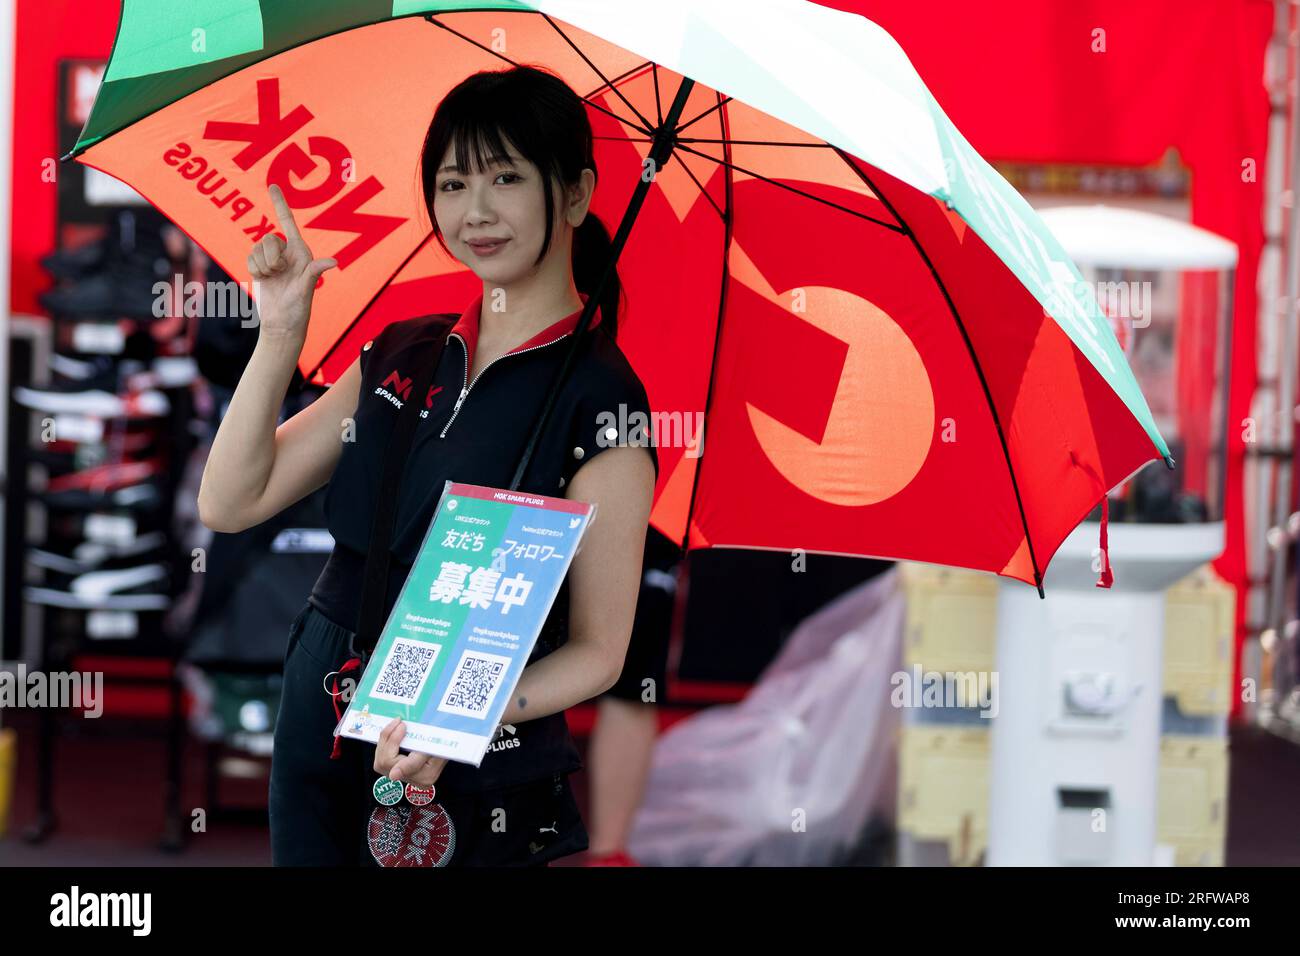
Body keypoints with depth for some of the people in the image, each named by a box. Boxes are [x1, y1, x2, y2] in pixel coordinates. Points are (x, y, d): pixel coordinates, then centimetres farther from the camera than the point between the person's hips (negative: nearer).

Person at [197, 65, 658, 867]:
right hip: (319, 741, 6)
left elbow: (598, 649, -10)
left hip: (474, 795, -5)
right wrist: (280, 334, -5)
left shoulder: (596, 402, -11)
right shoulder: (402, 356, 6)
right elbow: (231, 505, 4)